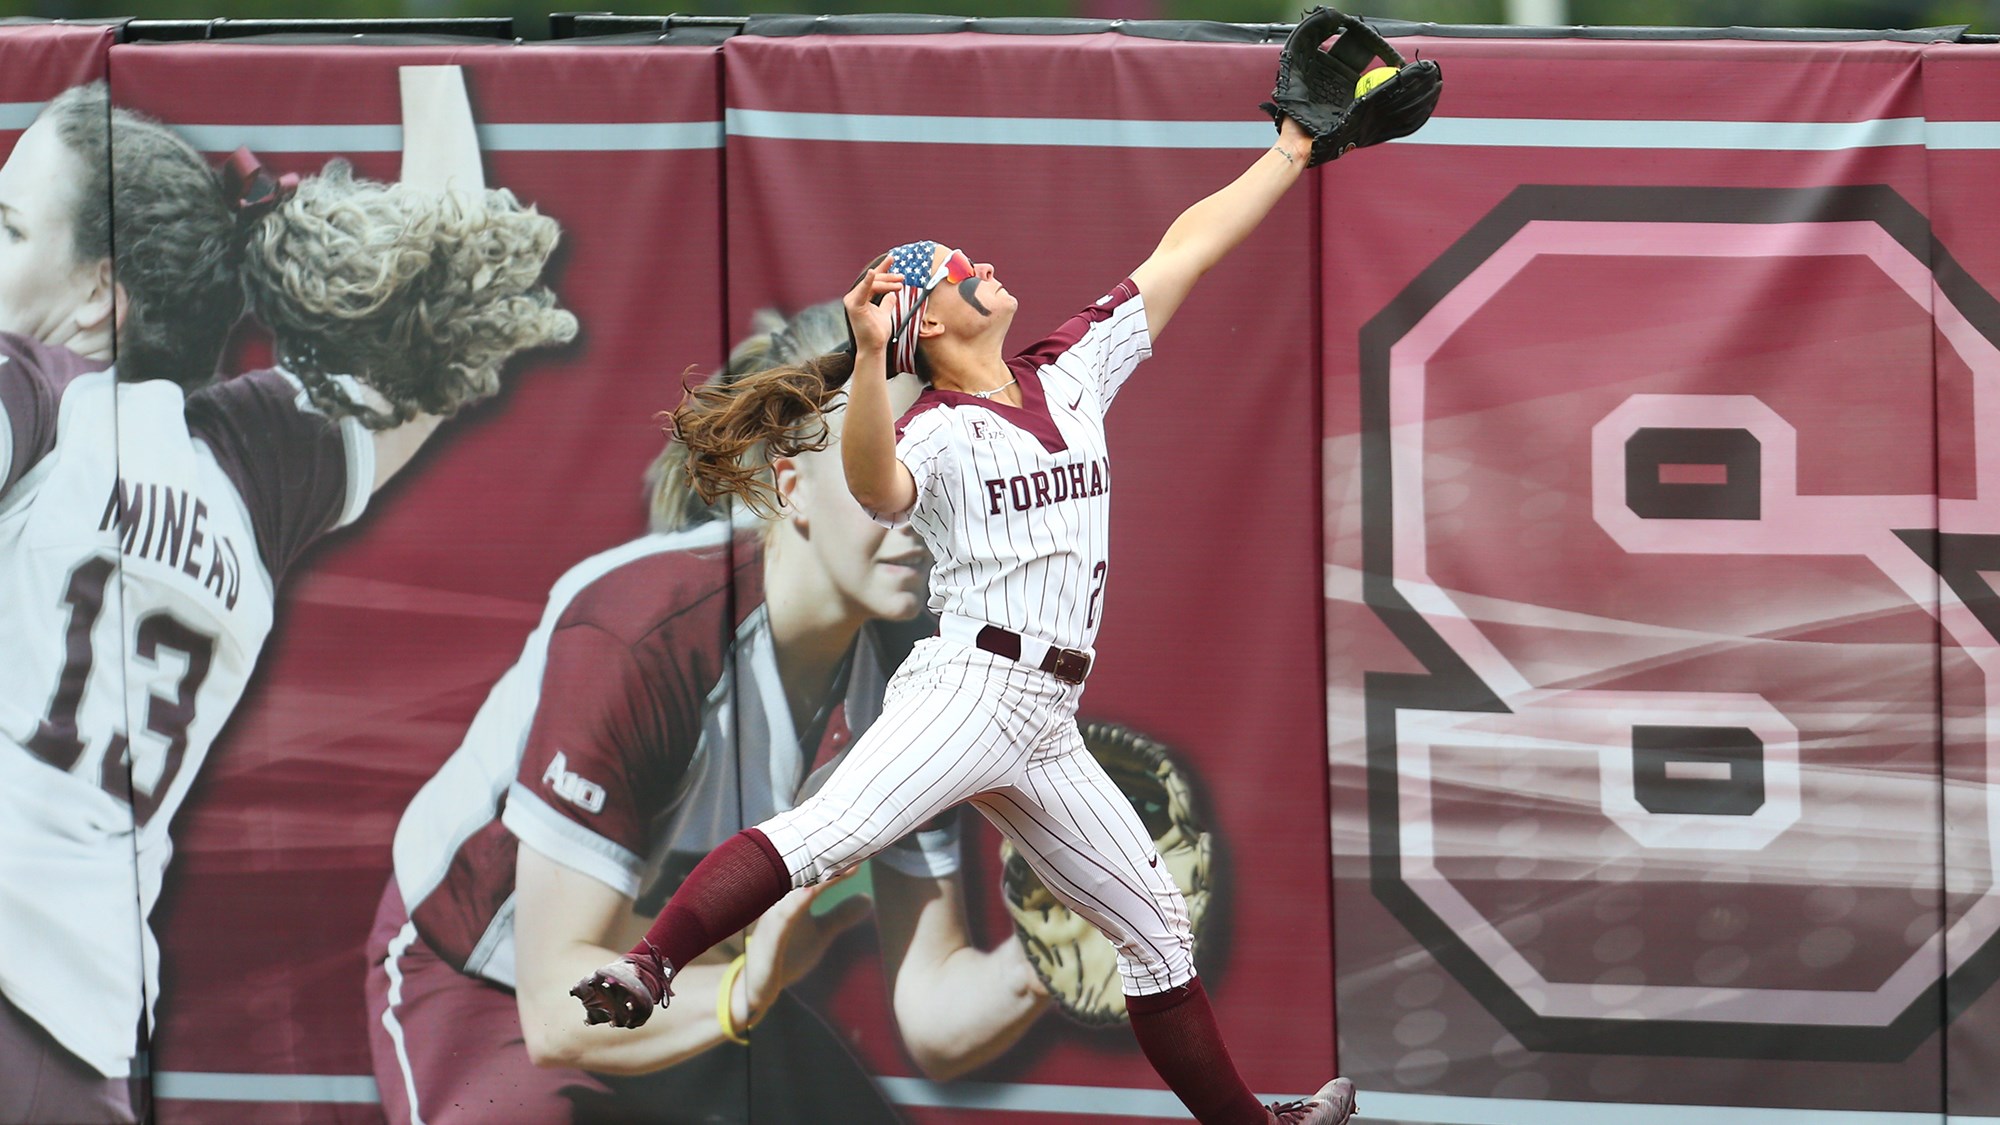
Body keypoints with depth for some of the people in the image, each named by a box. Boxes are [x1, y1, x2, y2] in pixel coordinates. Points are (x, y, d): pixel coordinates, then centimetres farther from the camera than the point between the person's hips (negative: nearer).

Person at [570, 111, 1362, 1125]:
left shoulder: (1074, 371, 17)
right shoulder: (938, 431, -3)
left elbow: (1183, 250, 21)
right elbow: (877, 487, -27)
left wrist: (1295, 149, 22)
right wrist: (870, 355, -40)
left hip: (1046, 727, 7)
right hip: (969, 687, -7)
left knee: (1158, 929, 13)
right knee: (829, 831, -30)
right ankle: (646, 972, -44)